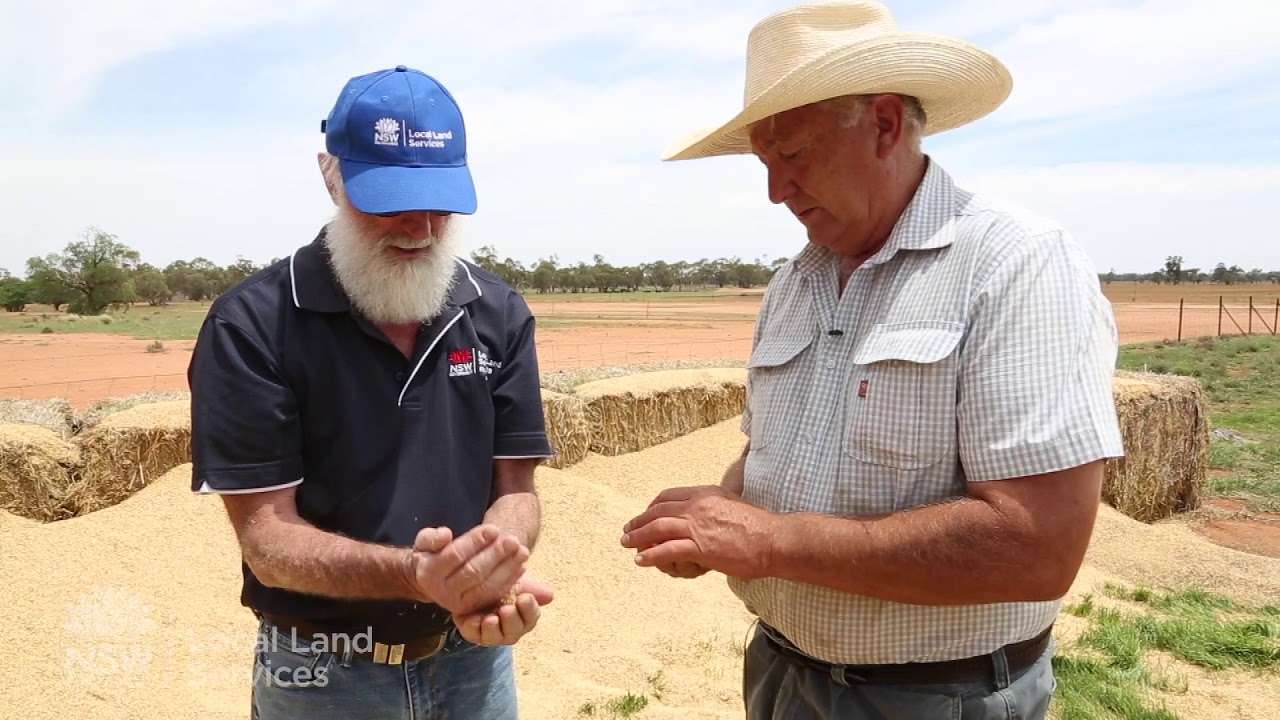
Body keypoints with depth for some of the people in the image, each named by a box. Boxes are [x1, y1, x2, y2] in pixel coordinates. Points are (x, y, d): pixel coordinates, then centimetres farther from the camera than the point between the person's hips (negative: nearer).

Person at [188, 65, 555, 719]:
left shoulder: (499, 314, -4)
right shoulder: (251, 326, -15)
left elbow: (515, 490, -4)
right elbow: (267, 538, -16)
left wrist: (494, 572, -25)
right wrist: (414, 572, -33)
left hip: (474, 657, 3)